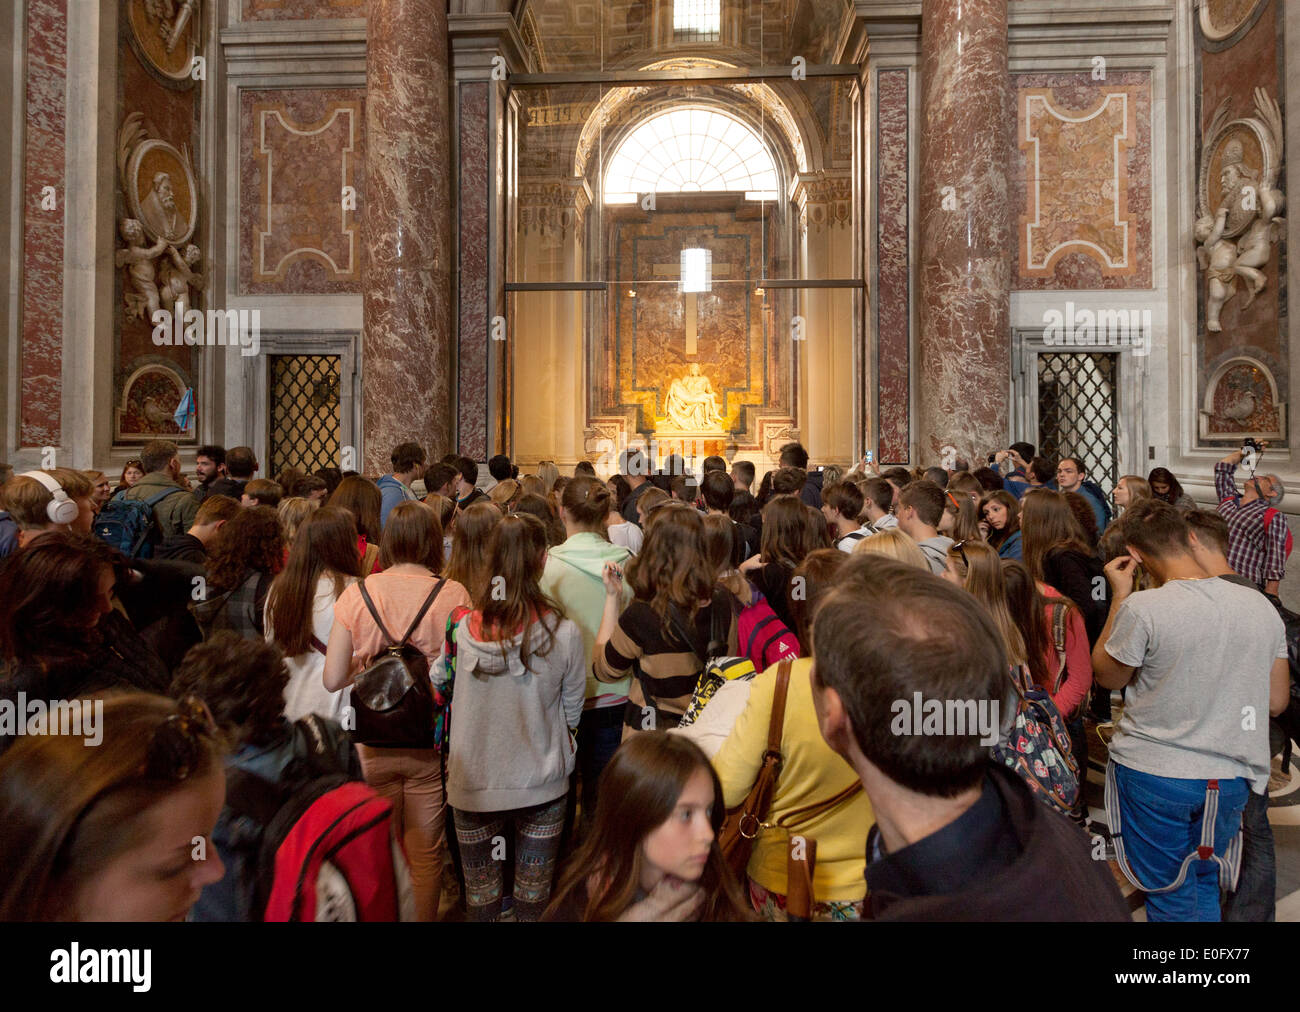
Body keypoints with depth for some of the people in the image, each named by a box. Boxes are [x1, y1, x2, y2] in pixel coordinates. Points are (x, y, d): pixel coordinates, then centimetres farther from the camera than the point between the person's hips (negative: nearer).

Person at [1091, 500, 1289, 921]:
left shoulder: (1142, 609, -21)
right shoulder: (1261, 606, -3)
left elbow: (1106, 675, -4)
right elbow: (1277, 701, 4)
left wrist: (1119, 595, -2)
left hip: (1155, 773, -5)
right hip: (1232, 776, 5)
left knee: (1170, 895, 12)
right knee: (1205, 885, 24)